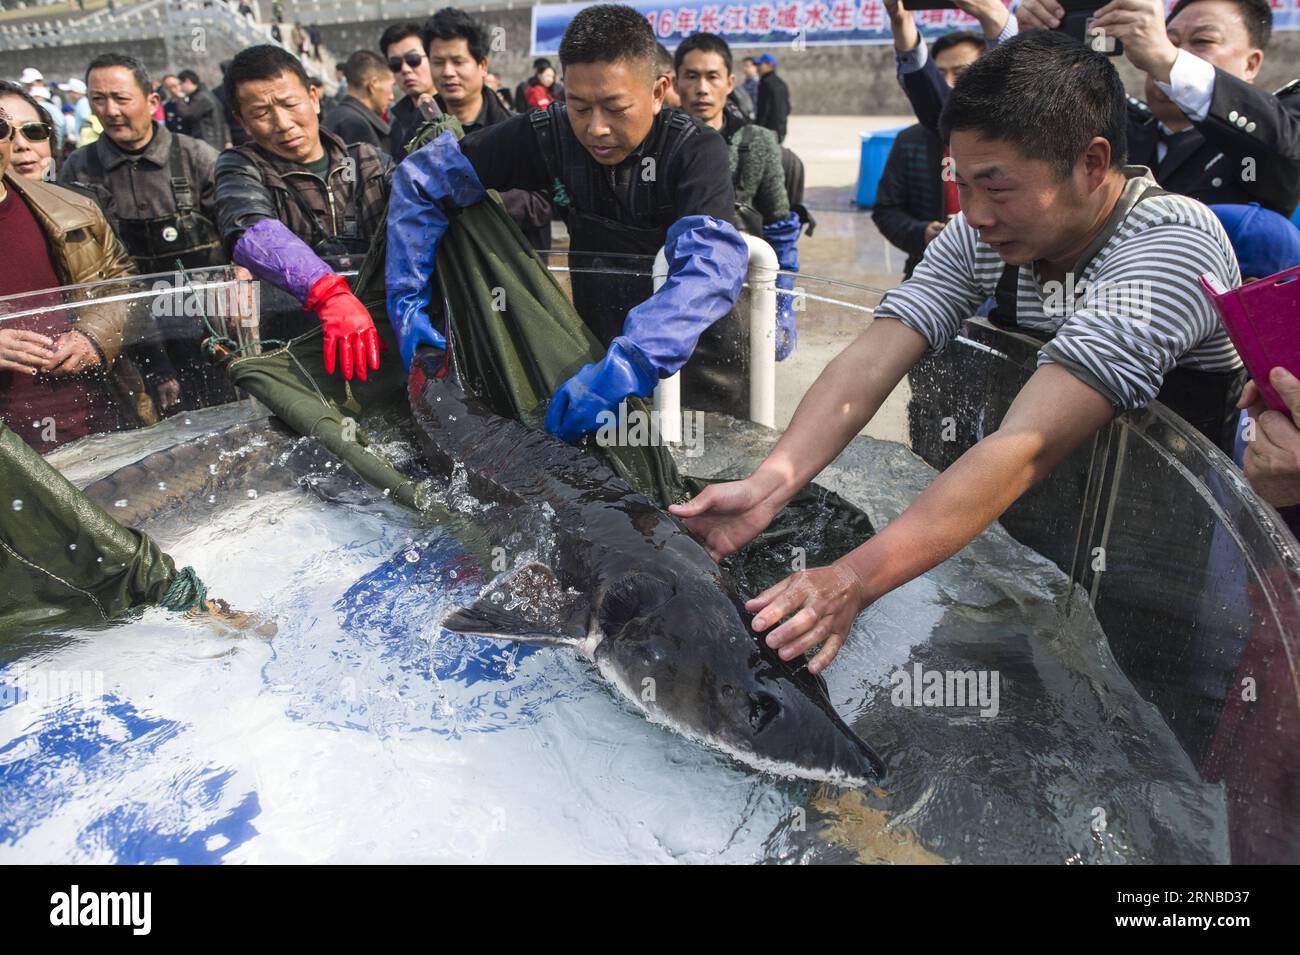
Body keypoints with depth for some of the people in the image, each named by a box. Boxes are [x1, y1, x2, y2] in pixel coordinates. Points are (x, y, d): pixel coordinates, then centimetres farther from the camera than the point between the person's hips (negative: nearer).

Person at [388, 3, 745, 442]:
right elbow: (423, 176, -8)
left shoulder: (696, 148, -23)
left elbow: (711, 261, -41)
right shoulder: (549, 135, -15)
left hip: (697, 335, -1)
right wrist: (406, 301, -16)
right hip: (598, 337, 2)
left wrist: (630, 364, -55)